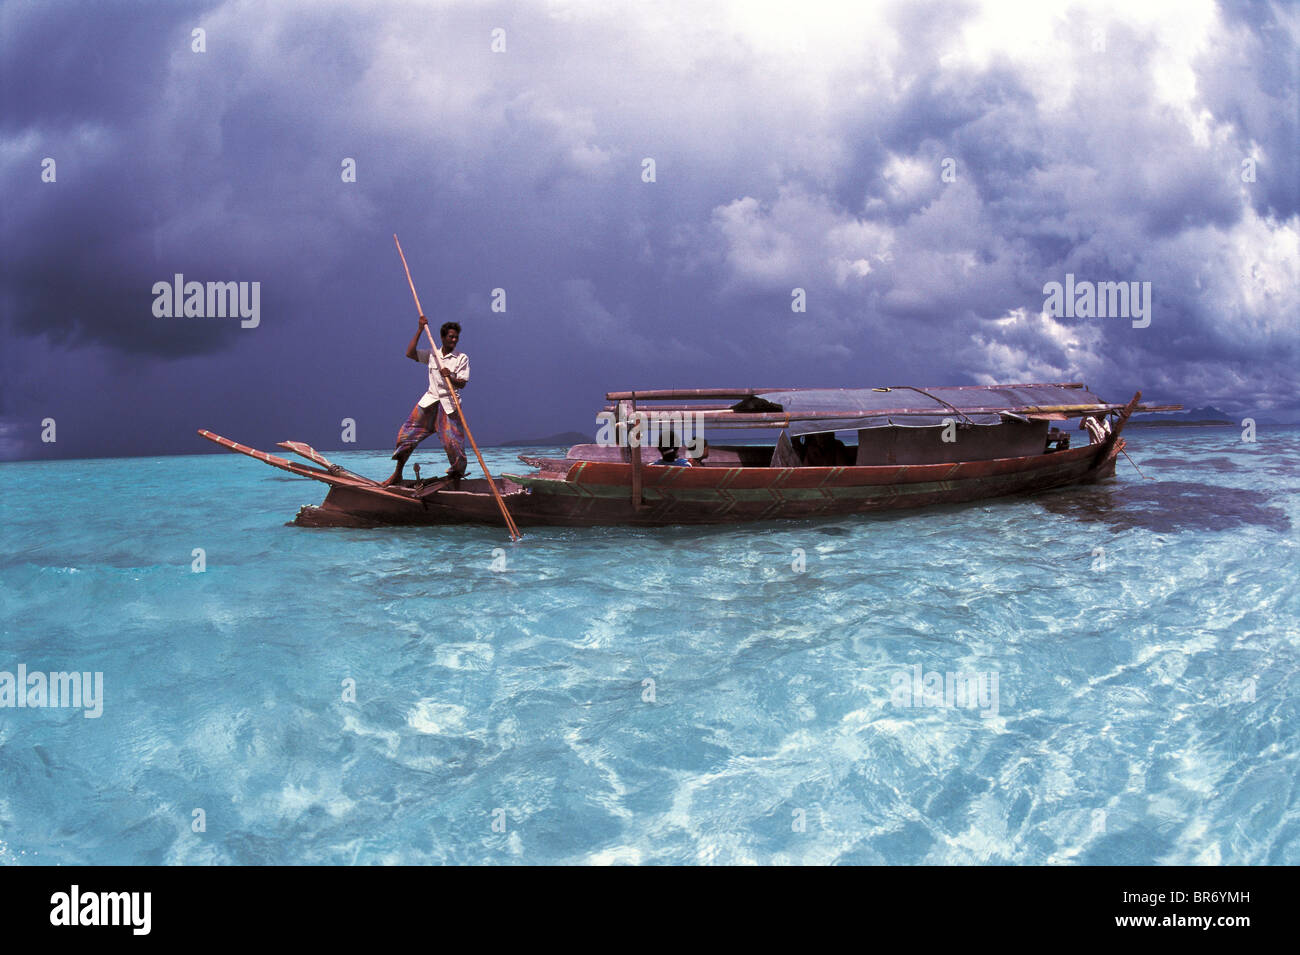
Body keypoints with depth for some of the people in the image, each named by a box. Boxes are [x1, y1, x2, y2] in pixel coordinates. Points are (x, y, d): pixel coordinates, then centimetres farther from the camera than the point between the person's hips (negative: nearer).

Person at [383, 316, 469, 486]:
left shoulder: (462, 358, 1)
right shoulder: (432, 355, 10)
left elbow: (462, 383, -6)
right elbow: (410, 353, -2)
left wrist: (450, 378, -27)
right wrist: (420, 330, -2)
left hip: (449, 404, -3)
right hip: (430, 400, 3)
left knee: (452, 440, -11)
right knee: (407, 433, -1)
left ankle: (456, 473, 12)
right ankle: (397, 474, 9)